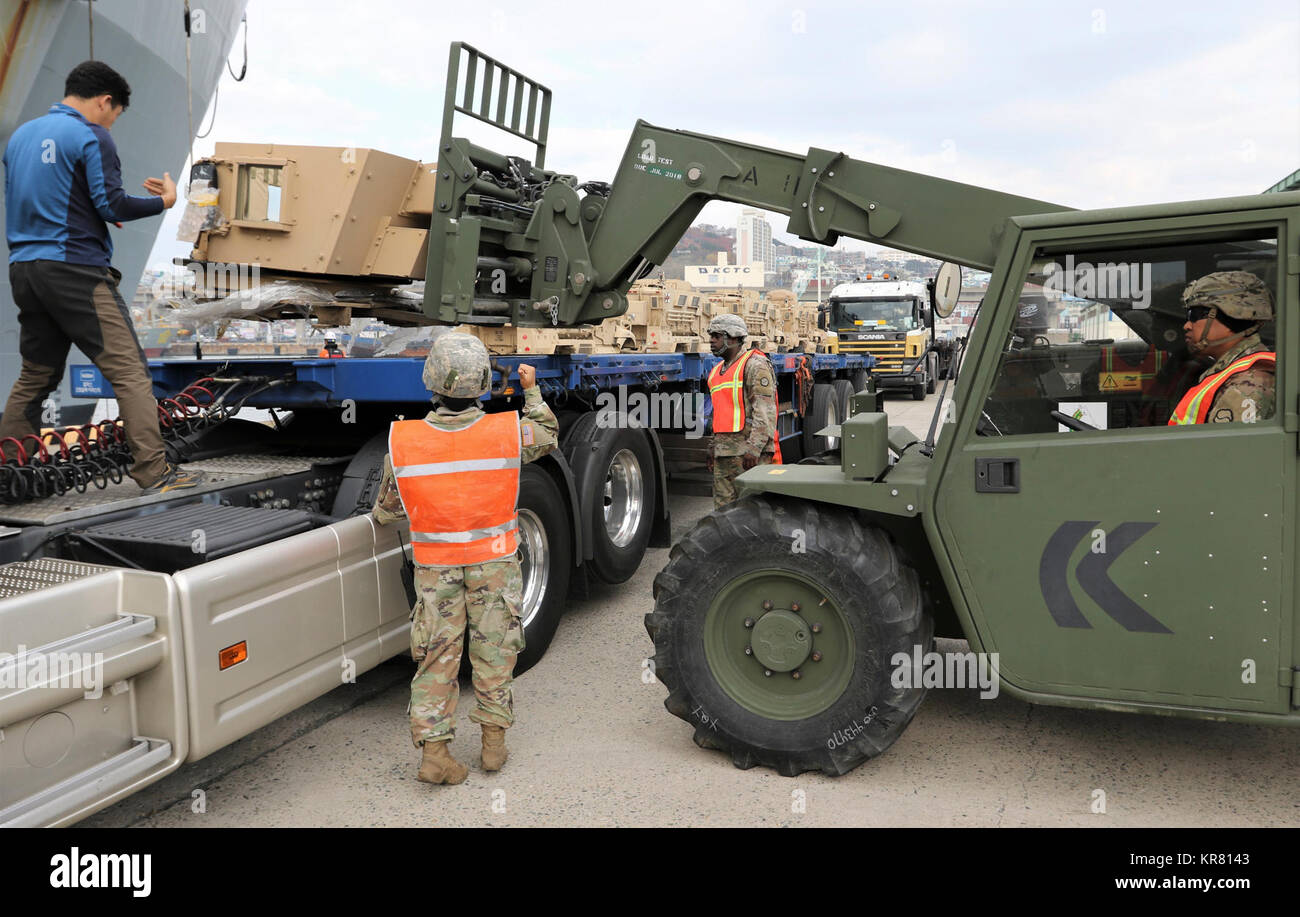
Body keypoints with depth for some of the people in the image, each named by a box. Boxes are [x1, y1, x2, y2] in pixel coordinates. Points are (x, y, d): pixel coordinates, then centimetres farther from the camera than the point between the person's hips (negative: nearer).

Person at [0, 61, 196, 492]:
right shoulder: (91, 136, -5)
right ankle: (155, 471, -13)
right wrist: (164, 201, 2)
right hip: (76, 268, -8)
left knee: (35, 376, 16)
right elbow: (112, 205, -13)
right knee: (130, 371, -8)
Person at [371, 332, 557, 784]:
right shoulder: (510, 432, -15)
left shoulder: (402, 442, -13)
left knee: (436, 655, 10)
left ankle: (433, 751, 7)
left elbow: (385, 513, 0)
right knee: (494, 650, 13)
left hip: (435, 566, 0)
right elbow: (548, 436, 9)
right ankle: (494, 742, 22)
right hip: (494, 562, 0)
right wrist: (532, 391, 22)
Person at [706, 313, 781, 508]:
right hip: (723, 452, 8)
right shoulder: (717, 371, 21)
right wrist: (713, 448, 24)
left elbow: (765, 411, -15)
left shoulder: (755, 365, -6)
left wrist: (754, 448, -22)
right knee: (724, 508, 7)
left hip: (749, 451, -8)